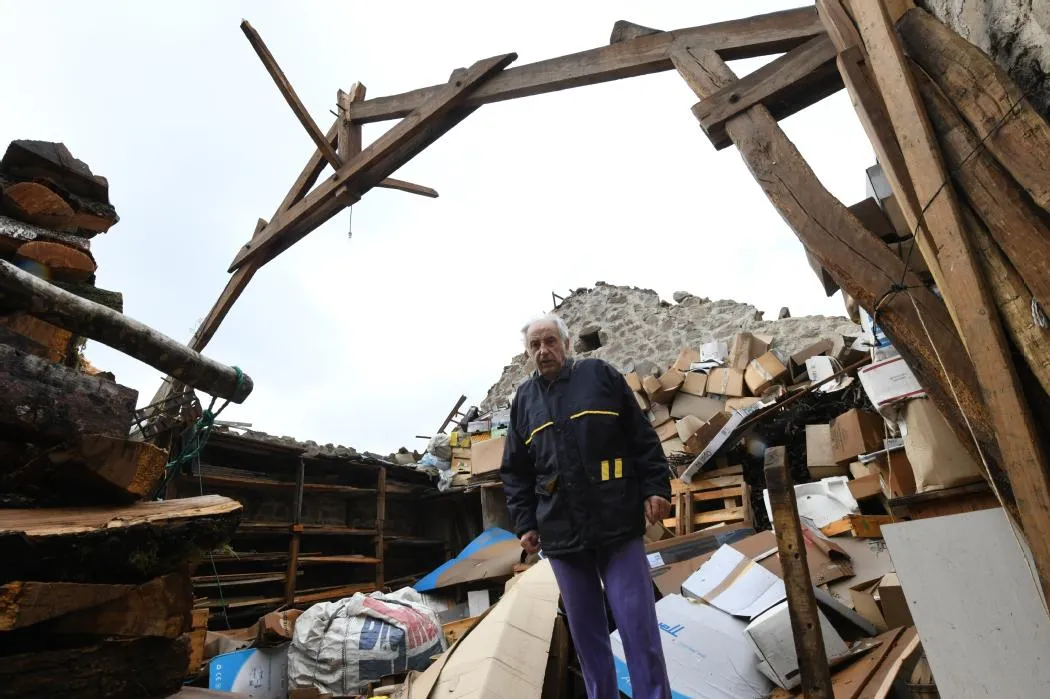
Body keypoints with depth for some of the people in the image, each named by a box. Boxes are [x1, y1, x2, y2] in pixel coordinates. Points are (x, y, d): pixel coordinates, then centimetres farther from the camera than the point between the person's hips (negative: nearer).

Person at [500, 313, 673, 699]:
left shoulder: (601, 375, 2)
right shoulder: (523, 399, 9)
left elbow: (643, 438, 2)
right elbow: (514, 472, 12)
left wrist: (656, 487, -5)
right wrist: (524, 522, 5)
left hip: (618, 524, -3)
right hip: (561, 532, 3)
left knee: (638, 623, 2)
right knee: (585, 630, 13)